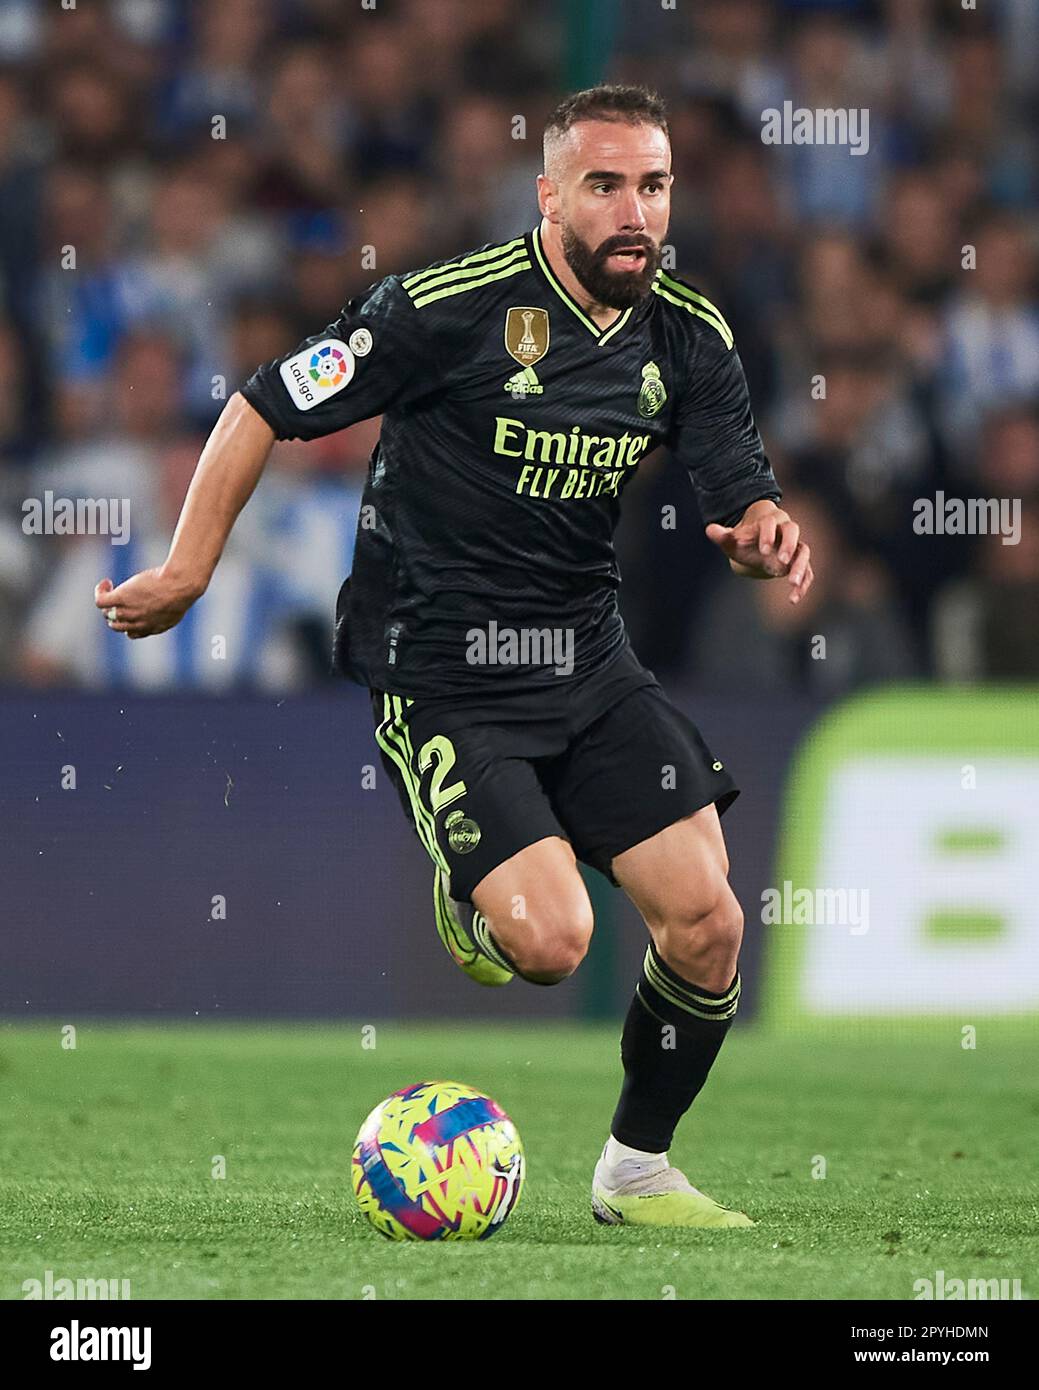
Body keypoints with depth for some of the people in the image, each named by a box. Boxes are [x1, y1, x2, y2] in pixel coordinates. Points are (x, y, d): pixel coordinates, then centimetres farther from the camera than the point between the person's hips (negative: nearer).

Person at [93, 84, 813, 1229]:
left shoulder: (689, 338, 0)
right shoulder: (450, 307, -16)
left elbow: (740, 494, 1)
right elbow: (265, 408, -8)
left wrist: (767, 533, -24)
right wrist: (186, 573, -6)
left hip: (589, 661, 6)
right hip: (443, 675, -5)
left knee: (706, 924, -5)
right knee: (551, 940, -21)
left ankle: (636, 1171, 18)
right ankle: (469, 898, 17)